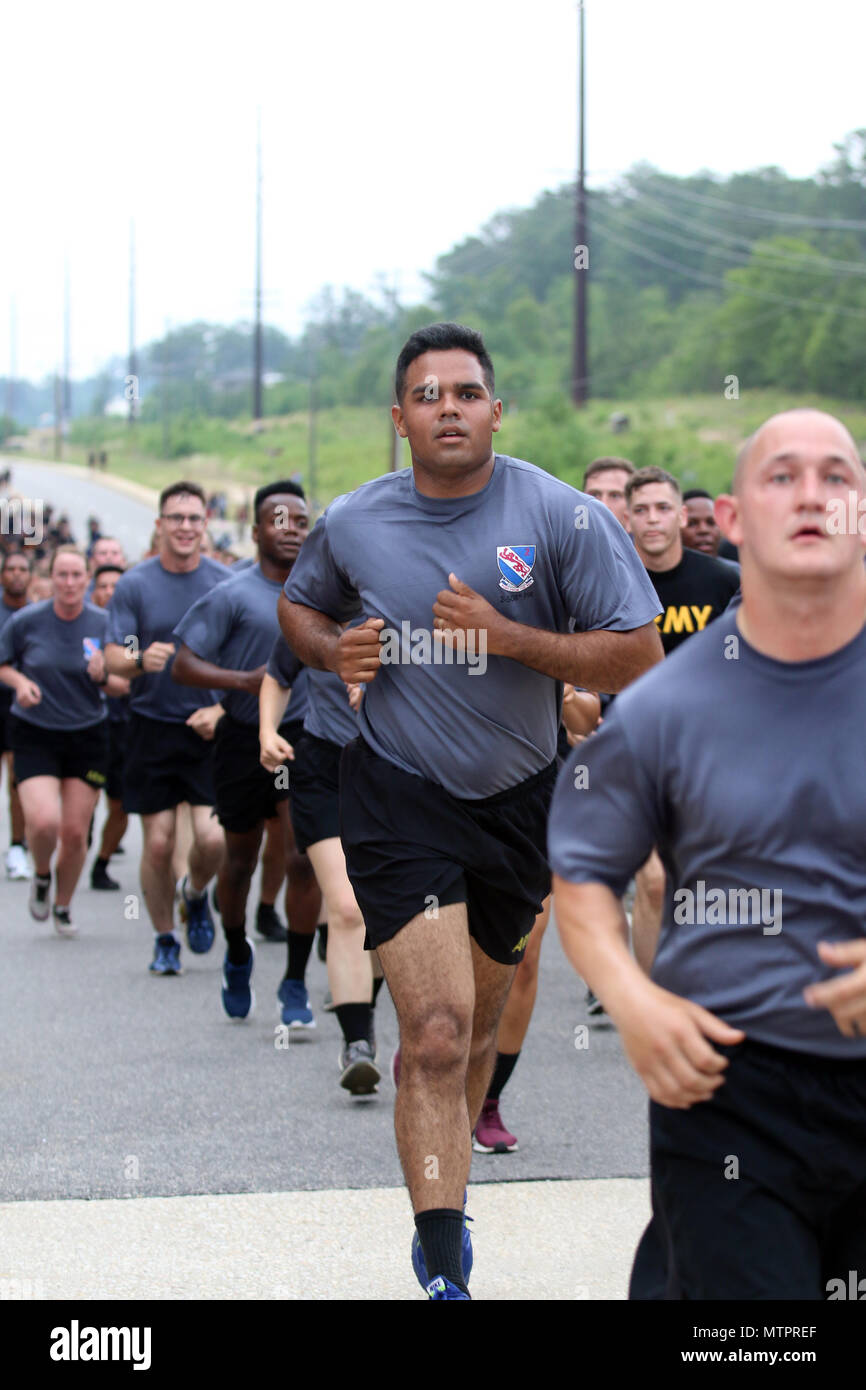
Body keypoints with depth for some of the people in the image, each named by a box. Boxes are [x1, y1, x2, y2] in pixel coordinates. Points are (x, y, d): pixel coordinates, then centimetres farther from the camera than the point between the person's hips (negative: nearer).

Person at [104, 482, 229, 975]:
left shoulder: (225, 583, 0)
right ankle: (165, 939, 21)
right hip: (152, 726, 0)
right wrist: (141, 660, -28)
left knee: (213, 838, -11)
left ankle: (195, 894, 23)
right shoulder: (134, 584, -2)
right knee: (158, 844, 0)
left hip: (211, 729, 0)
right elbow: (113, 658, -5)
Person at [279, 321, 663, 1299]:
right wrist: (333, 651, -5)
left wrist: (506, 635, -22)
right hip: (398, 801, -2)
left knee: (478, 1021, 19)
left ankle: (442, 1200, 45)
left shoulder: (564, 518, -11)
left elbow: (639, 658, -12)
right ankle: (443, 1272, -14)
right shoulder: (352, 525, -3)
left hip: (519, 800, 2)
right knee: (436, 1030, -16)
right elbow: (298, 605, 18)